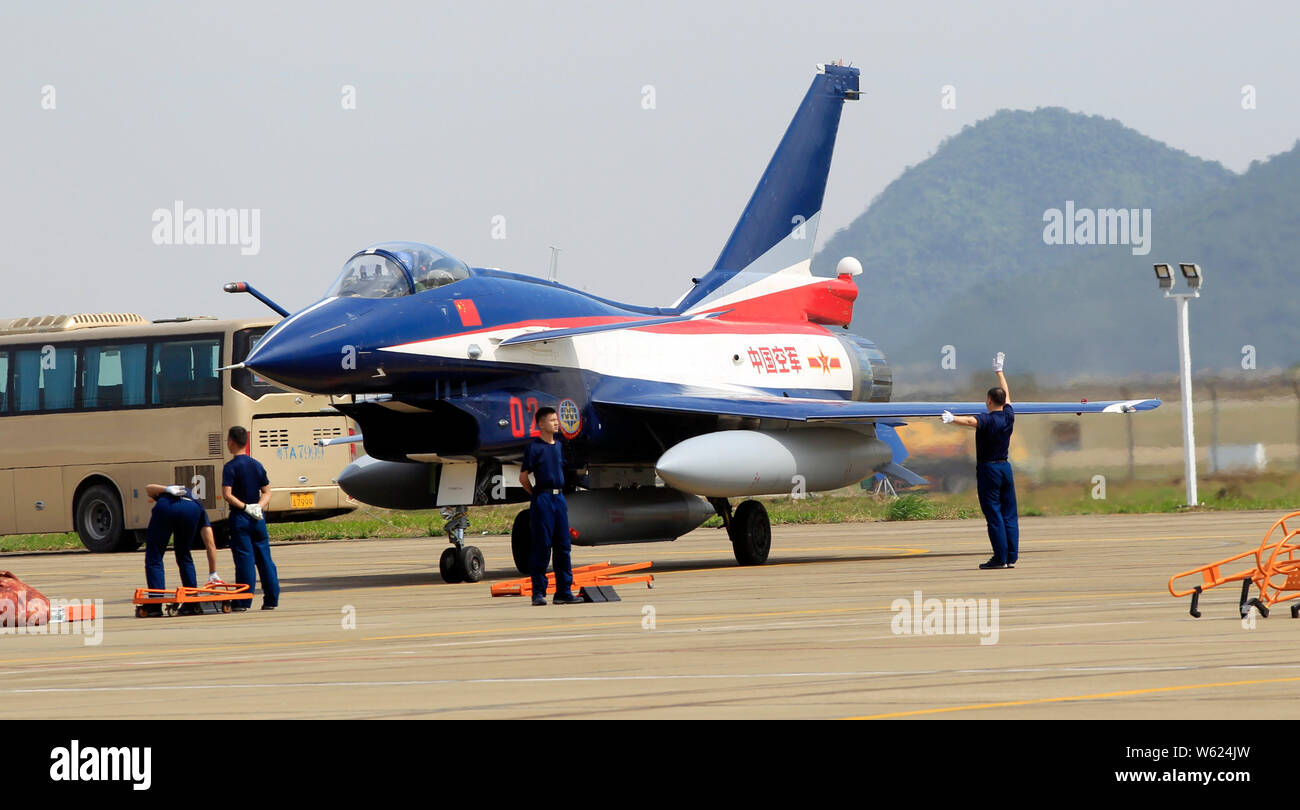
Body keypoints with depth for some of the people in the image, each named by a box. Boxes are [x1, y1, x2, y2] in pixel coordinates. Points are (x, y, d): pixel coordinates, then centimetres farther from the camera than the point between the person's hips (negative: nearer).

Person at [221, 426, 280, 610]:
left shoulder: (231, 467, -8)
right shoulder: (257, 465, 10)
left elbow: (227, 494, -18)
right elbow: (267, 492, 8)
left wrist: (245, 507, -14)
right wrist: (258, 506, -5)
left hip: (240, 518, -5)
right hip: (258, 518, 5)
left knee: (244, 559, -4)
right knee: (264, 557, 8)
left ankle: (243, 601, -5)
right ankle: (271, 599, 9)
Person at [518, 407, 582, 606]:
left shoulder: (558, 446, 14)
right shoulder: (534, 447, -6)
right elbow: (523, 477, -4)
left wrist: (558, 494, 15)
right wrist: (537, 496, 4)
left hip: (559, 498, 7)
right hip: (542, 499, -7)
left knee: (563, 546, 5)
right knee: (542, 547, -5)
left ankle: (564, 591, 9)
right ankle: (538, 593, -1)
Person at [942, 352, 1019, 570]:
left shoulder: (987, 419, -14)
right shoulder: (1009, 416, 5)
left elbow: (971, 421, -38)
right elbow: (1006, 394, 23)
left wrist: (953, 419, -53)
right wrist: (999, 371, 35)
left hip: (988, 469, -6)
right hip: (1005, 467, 7)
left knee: (994, 515, -5)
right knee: (1010, 515, 7)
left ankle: (1000, 558, -7)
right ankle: (1012, 557, 6)